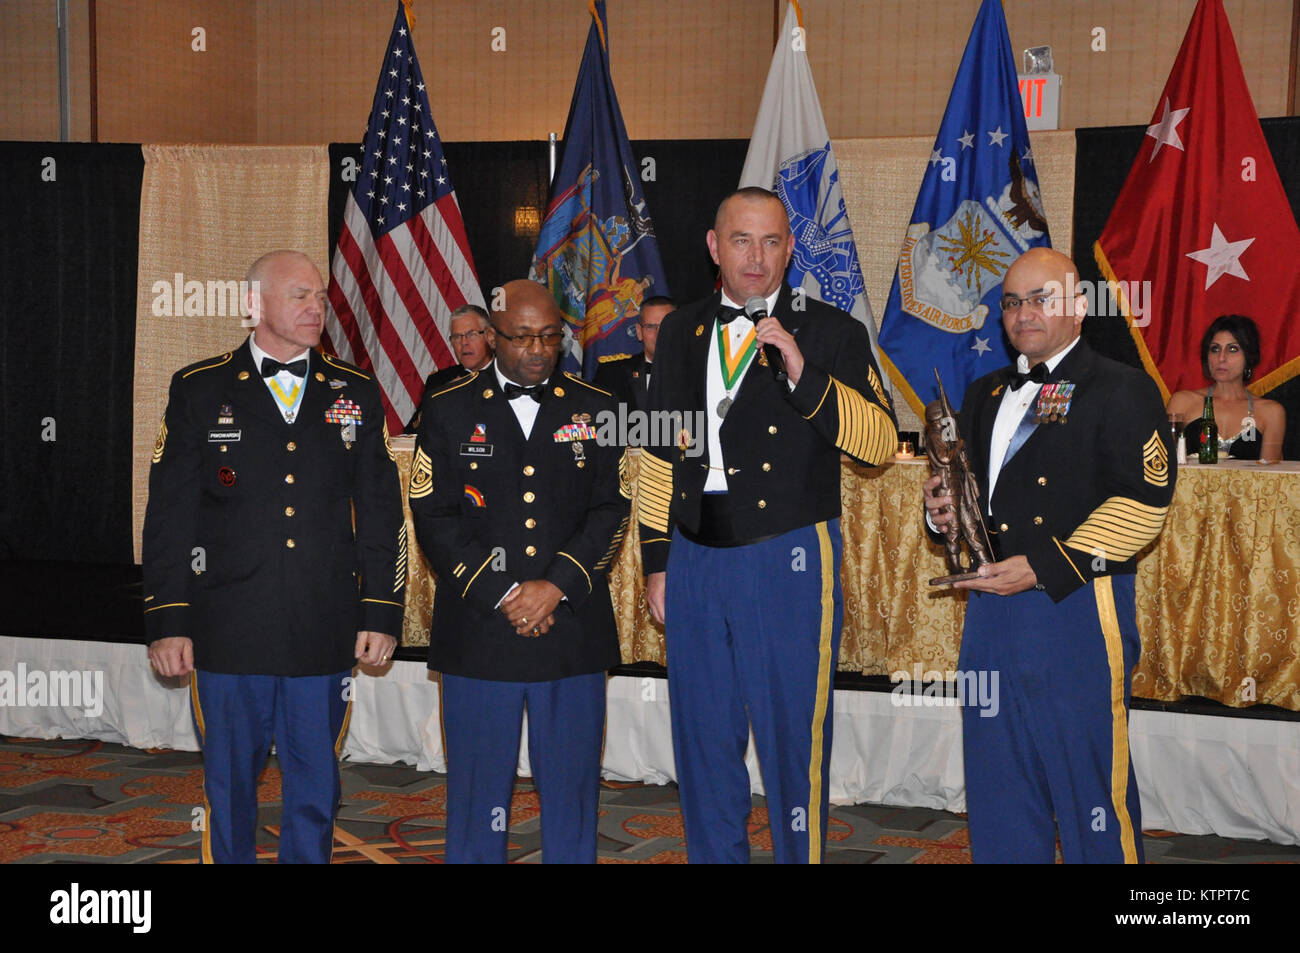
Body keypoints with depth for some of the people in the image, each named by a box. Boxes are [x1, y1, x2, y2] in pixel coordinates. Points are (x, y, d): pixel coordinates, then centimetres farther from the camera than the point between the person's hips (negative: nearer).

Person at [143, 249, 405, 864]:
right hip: (227, 635, -1)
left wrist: (381, 612, 3)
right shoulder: (199, 390, 3)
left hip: (326, 636, 2)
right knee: (228, 789, 9)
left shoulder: (355, 393, 9)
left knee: (315, 794, 9)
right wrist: (167, 620, -4)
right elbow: (169, 513, 1)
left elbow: (381, 512, 9)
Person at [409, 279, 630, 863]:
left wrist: (556, 586, -10)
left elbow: (611, 511, 3)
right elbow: (433, 519, -1)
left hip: (573, 630, 1)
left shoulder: (595, 409, 7)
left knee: (572, 788, 8)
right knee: (478, 788, 7)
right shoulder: (450, 410, 4)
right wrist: (500, 594, -10)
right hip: (478, 635, -1)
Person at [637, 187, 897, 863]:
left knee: (794, 743, 2)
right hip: (695, 561, 4)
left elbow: (881, 441, -10)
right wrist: (656, 563, 11)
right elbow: (659, 455, 15)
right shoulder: (680, 332, 11)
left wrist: (804, 374, -21)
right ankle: (712, 855, 28)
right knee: (704, 744, 13)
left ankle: (801, 853, 18)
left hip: (790, 561, -4)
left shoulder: (832, 332, 0)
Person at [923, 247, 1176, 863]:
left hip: (1079, 611, -6)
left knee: (1089, 781, 1)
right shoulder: (985, 394, 18)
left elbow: (1142, 504, -12)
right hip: (989, 608, 6)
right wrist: (941, 509, 2)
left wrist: (1044, 569, -17)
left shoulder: (1122, 390, -4)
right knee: (997, 783, 13)